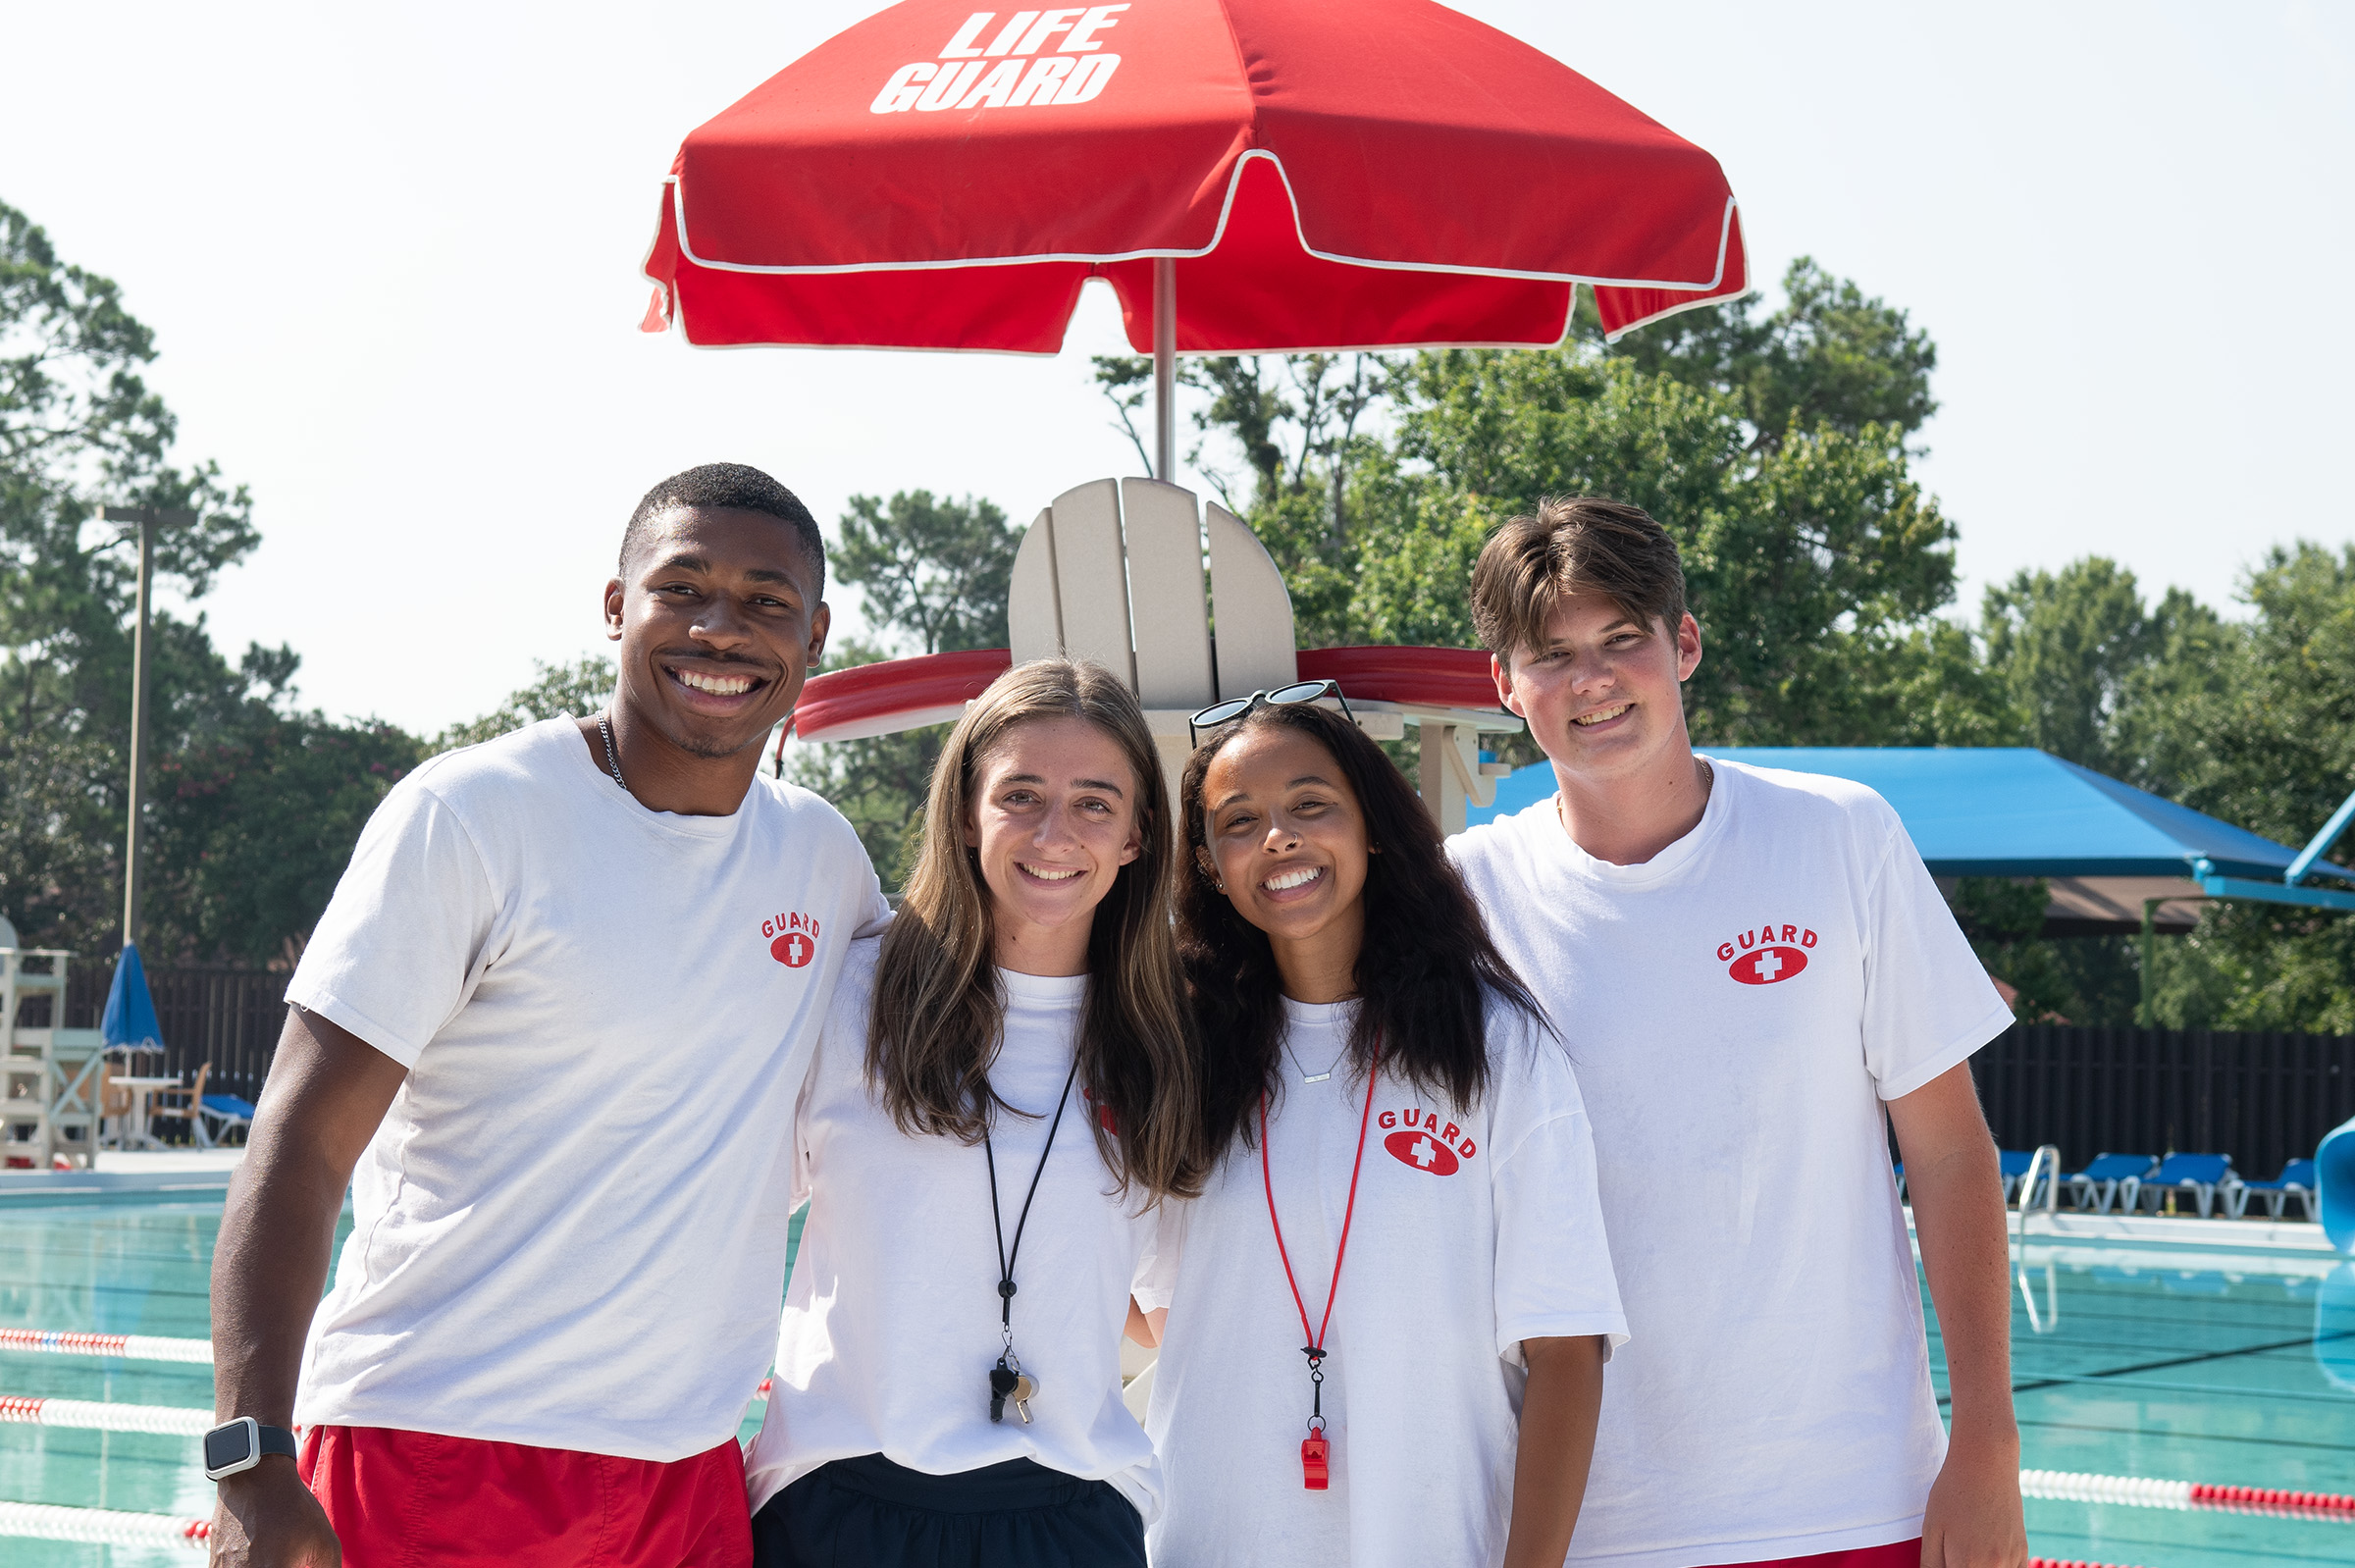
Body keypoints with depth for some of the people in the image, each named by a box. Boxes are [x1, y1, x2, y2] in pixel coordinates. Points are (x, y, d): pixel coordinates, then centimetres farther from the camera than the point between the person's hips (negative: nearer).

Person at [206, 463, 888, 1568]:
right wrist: (254, 1468, -22)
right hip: (433, 1449, -5)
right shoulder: (471, 816, -6)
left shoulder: (823, 855, 9)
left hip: (689, 1471, 5)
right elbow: (301, 1145, -12)